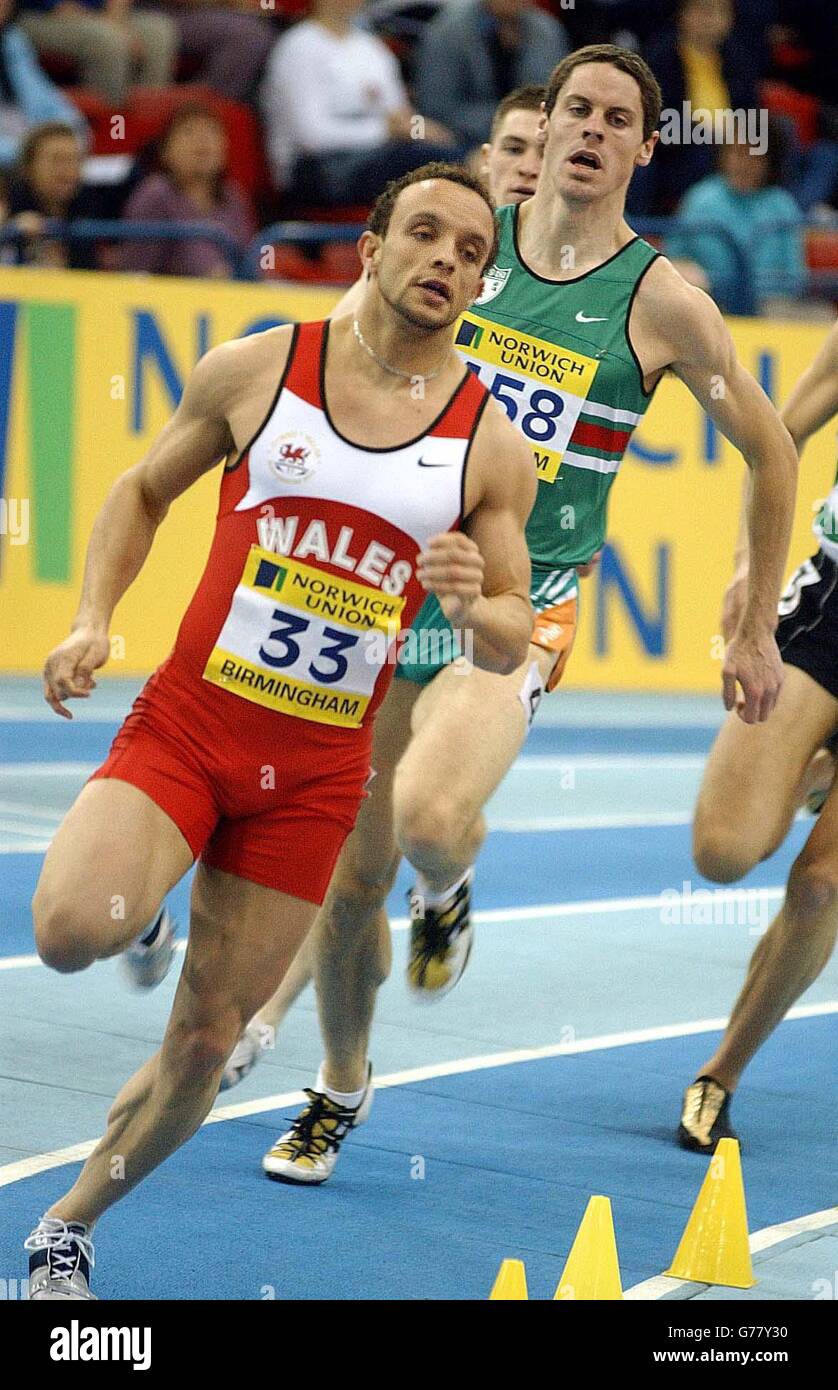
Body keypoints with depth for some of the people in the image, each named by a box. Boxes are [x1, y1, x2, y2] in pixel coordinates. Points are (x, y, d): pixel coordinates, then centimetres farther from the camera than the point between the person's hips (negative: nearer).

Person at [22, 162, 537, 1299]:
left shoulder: (494, 451, 1)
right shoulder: (256, 369, 0)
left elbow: (513, 641, 6)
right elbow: (143, 491, 12)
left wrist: (474, 607, -18)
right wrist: (92, 621, -3)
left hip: (317, 771, 2)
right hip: (187, 720, -1)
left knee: (205, 1042, 6)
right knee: (72, 932, -29)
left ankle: (67, 1230, 29)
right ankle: (139, 891, 7)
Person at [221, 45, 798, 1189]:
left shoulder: (662, 301, -5)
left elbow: (771, 454, 6)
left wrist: (758, 632, 8)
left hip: (523, 608, -3)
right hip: (401, 582, 3)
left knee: (431, 817, -29)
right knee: (350, 874, 4)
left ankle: (446, 888, 9)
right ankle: (341, 1085, 28)